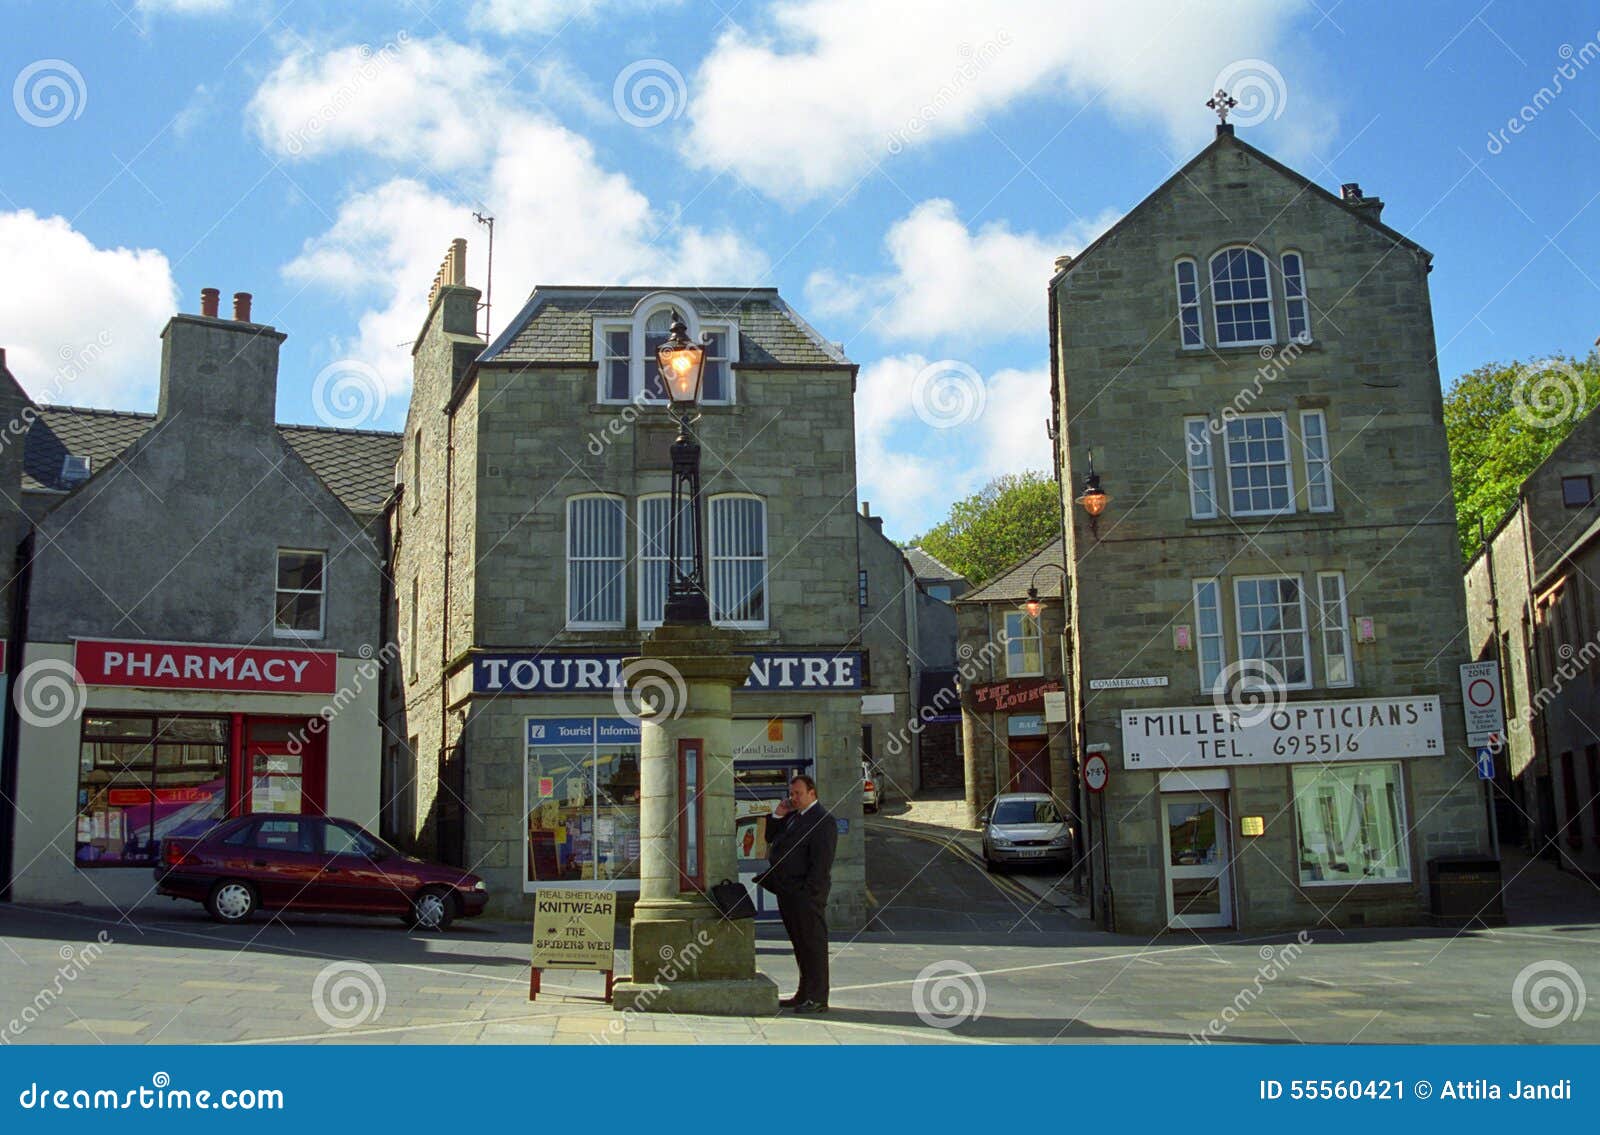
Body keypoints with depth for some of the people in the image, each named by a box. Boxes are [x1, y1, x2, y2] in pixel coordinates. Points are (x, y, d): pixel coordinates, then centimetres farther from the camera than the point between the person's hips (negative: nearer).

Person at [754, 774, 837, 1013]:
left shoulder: (823, 821, -12)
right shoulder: (793, 816, 16)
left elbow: (821, 862, -18)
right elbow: (771, 839, 22)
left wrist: (808, 893, -20)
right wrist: (777, 816, 6)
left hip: (806, 895, -9)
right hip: (788, 894, 9)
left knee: (813, 944, -4)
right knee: (800, 944, 15)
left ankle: (817, 998, 1)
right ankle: (805, 994, 24)